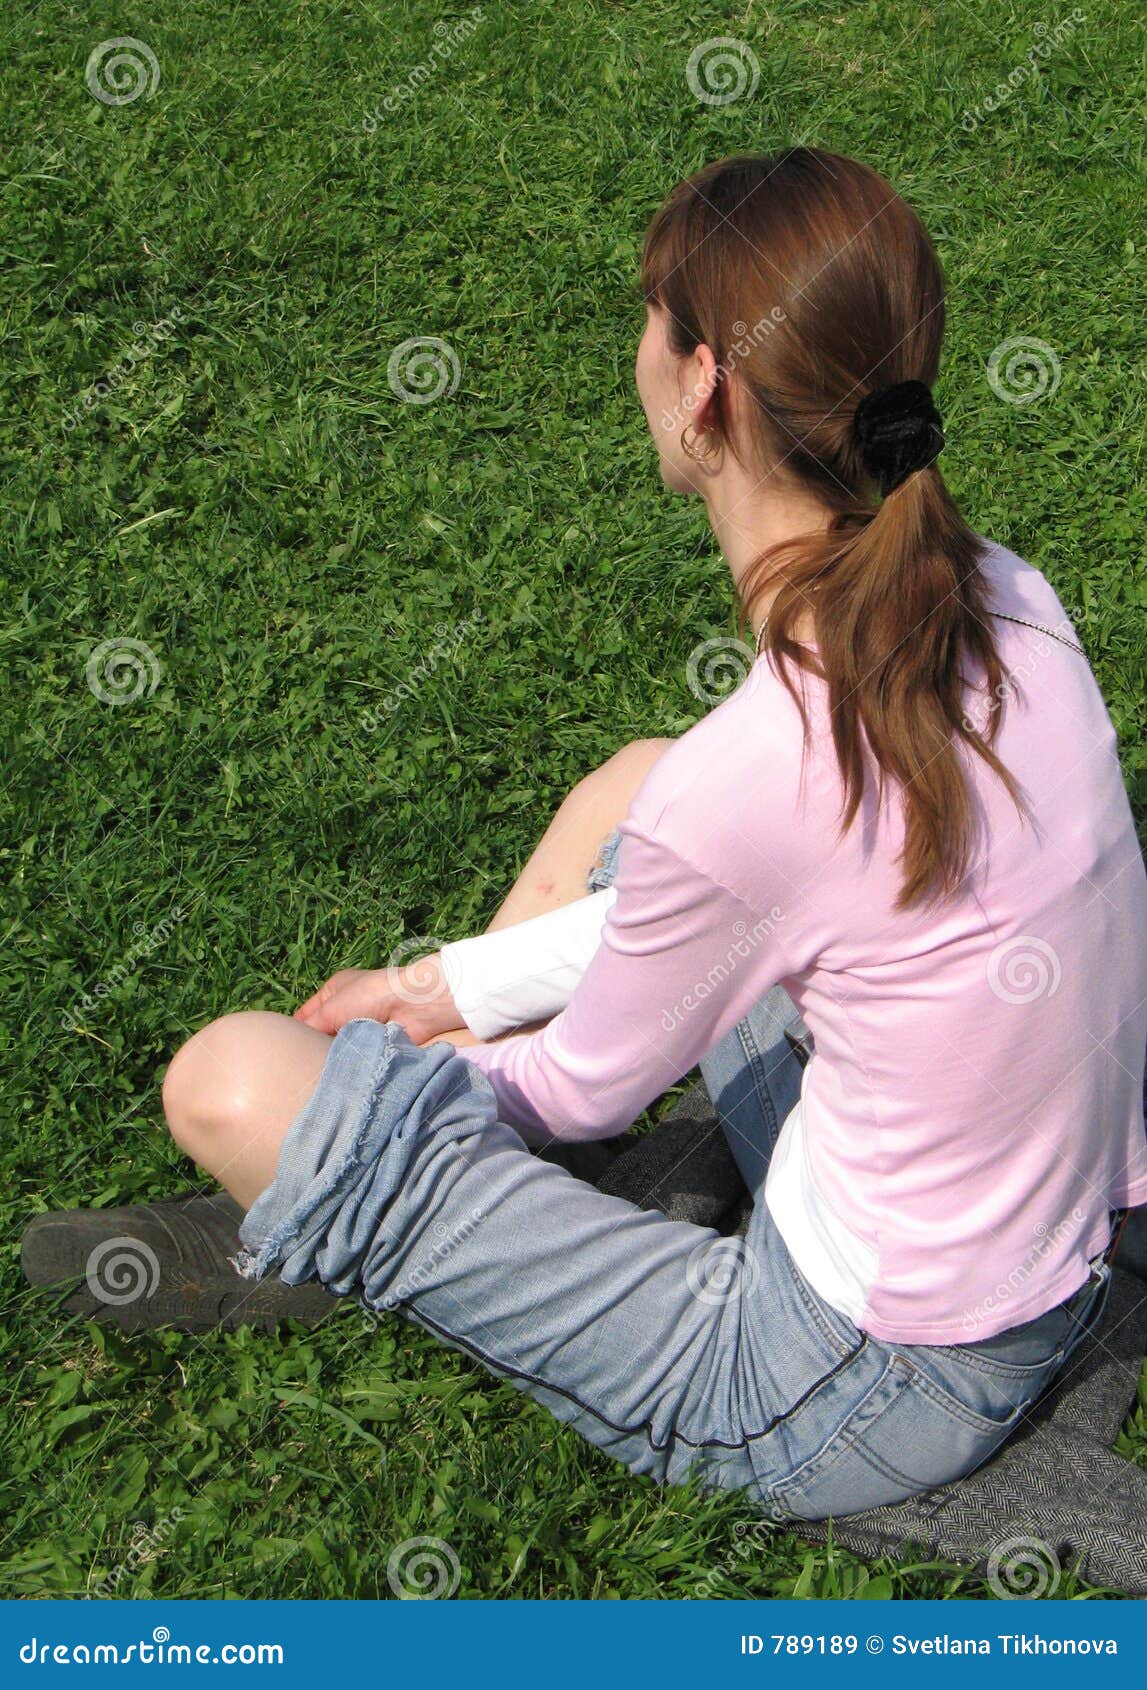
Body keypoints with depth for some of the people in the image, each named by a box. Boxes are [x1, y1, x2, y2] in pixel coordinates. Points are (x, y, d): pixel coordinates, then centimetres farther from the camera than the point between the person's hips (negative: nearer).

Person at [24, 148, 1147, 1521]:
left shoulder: (746, 781, -31)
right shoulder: (997, 595, -7)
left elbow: (583, 1094, -12)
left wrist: (407, 1050, 11)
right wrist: (456, 986, 11)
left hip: (862, 1398, -8)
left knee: (233, 1083, -13)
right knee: (634, 783, 18)